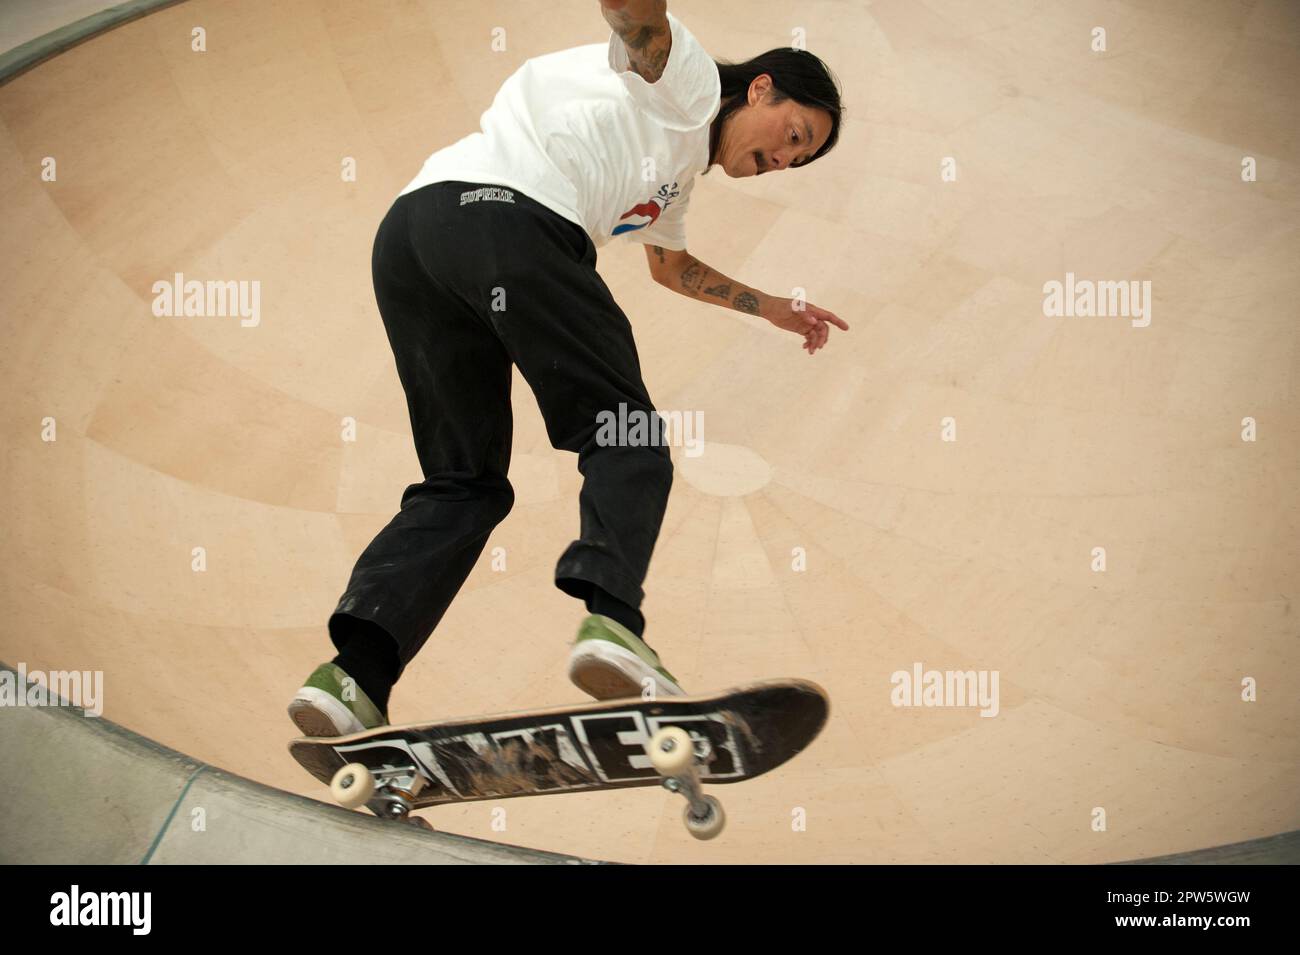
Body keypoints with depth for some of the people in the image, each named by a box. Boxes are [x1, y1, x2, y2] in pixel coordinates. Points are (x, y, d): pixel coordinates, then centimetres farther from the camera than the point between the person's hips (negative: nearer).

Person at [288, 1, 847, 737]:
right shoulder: (687, 79, 12)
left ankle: (355, 670, -8)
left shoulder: (679, 166, 39)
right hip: (509, 214, -9)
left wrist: (776, 309, 60)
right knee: (624, 439, -2)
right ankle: (612, 618, -24)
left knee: (463, 482, 8)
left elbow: (671, 264, 57)